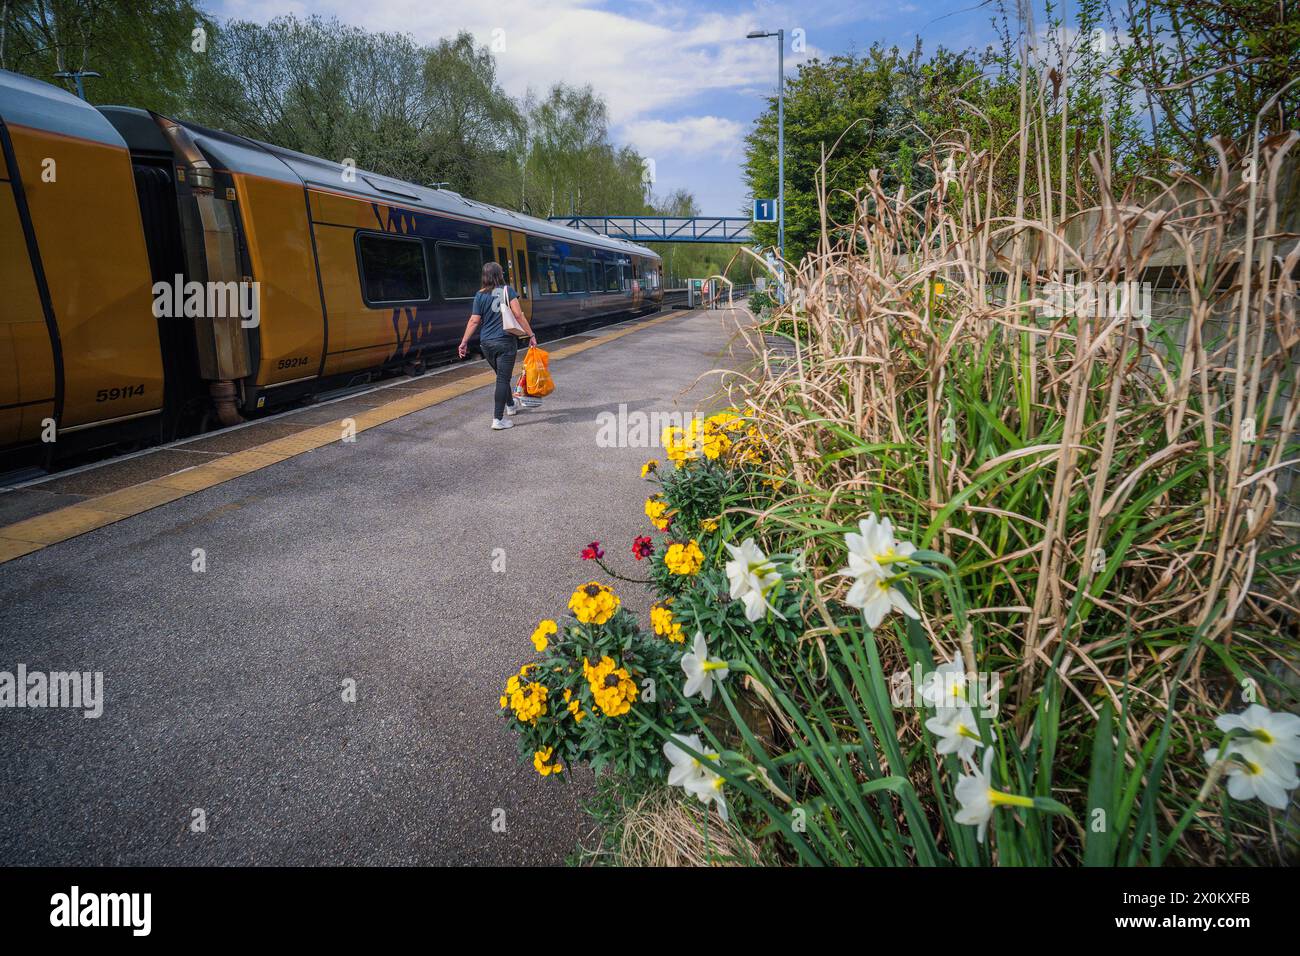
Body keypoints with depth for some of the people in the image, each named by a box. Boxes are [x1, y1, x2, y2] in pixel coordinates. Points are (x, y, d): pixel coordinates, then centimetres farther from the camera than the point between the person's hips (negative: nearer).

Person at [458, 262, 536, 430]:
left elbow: (474, 321, 0)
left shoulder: (480, 295, 4)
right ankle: (498, 419, -7)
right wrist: (531, 335, -5)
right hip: (505, 342, -4)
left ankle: (511, 405, 42)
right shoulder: (507, 291, -4)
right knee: (503, 379, -3)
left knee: (502, 376, 23)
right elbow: (518, 315, -10)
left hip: (486, 344, 4)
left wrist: (464, 342, 4)